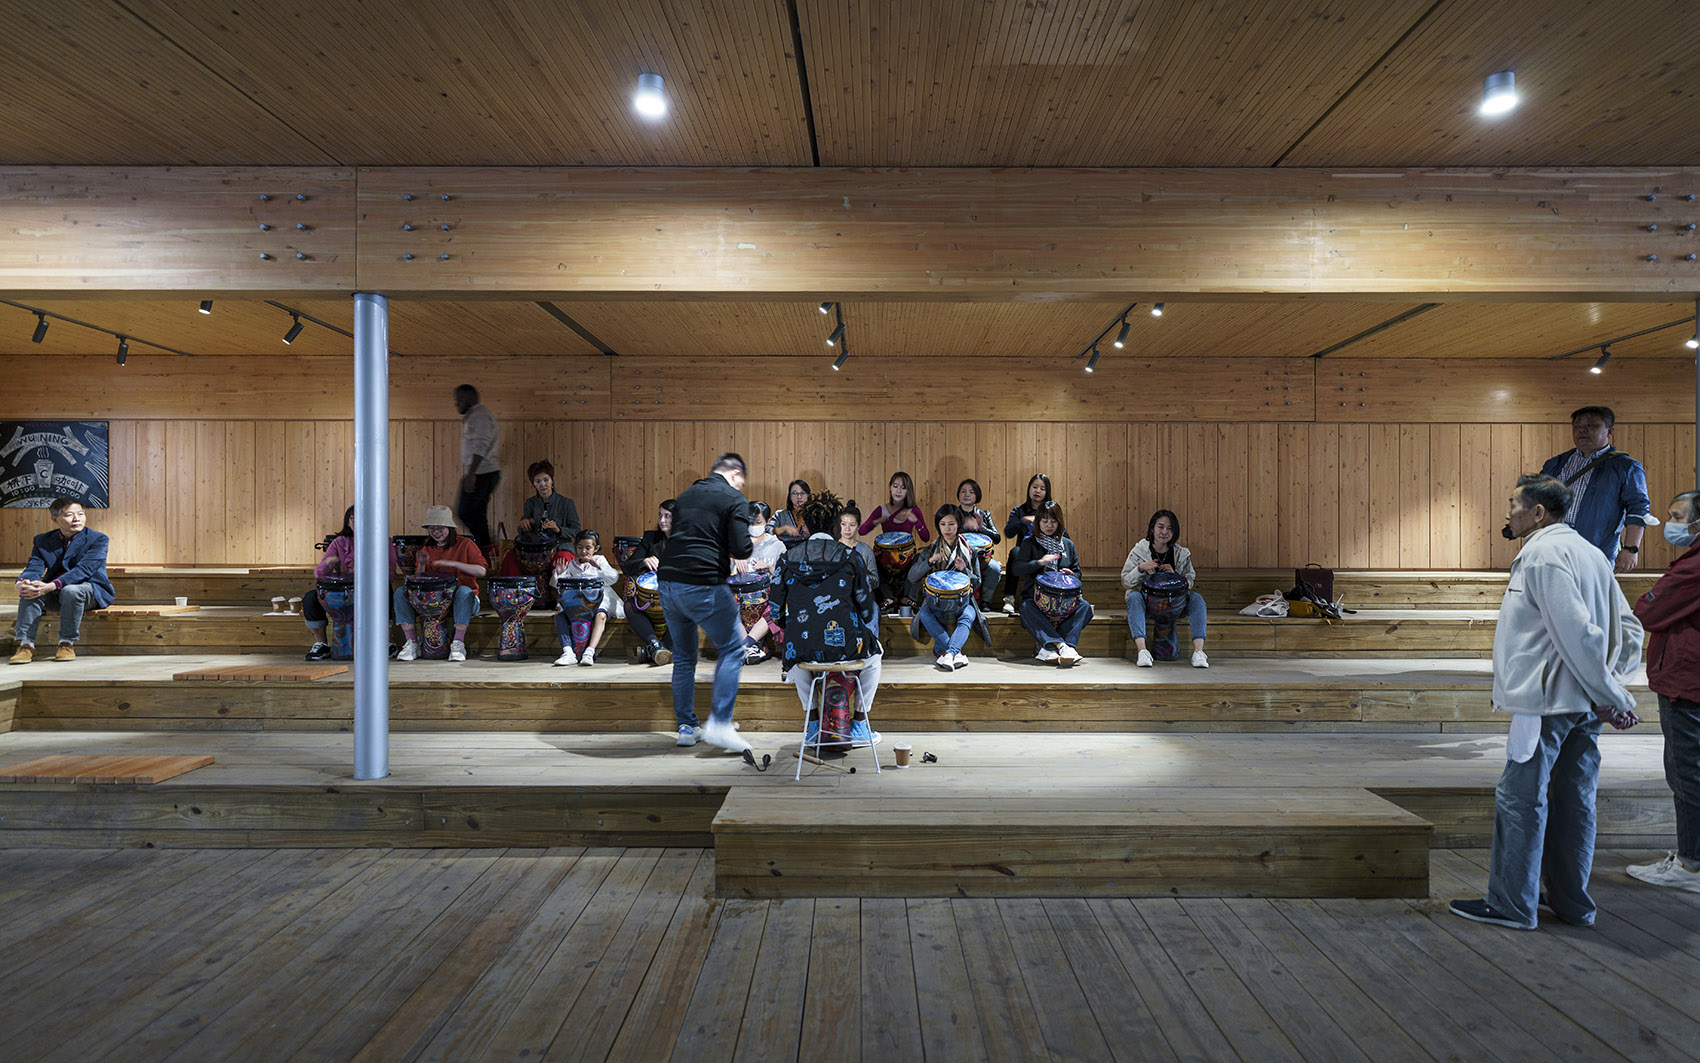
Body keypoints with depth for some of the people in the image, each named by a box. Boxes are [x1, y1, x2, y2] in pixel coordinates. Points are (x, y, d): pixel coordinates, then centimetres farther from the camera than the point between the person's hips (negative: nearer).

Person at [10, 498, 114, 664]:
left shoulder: (98, 539, -7)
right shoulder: (42, 540, 9)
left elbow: (84, 569, -21)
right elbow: (34, 567, -5)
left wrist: (51, 586, -35)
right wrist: (21, 582, -31)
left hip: (90, 589, -4)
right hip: (55, 594, 4)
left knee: (71, 591, -36)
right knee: (29, 591, -26)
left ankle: (67, 643, -23)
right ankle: (26, 644, -24)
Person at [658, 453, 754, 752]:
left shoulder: (686, 495, 20)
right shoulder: (734, 499, 0)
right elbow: (741, 549, -12)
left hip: (667, 582, 7)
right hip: (703, 586, -7)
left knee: (683, 656, 18)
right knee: (732, 649, 5)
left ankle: (686, 727, 21)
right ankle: (719, 723, -2)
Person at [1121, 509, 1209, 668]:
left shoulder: (1181, 554, 7)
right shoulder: (1138, 552, 0)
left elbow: (1190, 582, 5)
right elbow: (1125, 582, -3)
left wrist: (1174, 576, -15)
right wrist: (1140, 569, -21)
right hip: (1147, 601, -2)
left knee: (1197, 598, -24)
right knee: (1134, 597, -33)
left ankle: (1198, 651, -32)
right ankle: (1142, 650, -45)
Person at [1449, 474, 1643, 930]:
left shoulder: (1542, 553, -13)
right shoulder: (1589, 551, 16)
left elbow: (1576, 631, -21)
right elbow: (1630, 628, 16)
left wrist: (1611, 695, -15)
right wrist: (1613, 686, 9)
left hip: (1548, 699, -9)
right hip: (1586, 704, 9)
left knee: (1520, 798, -2)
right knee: (1573, 799, 14)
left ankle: (1510, 904, 4)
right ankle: (1572, 901, 23)